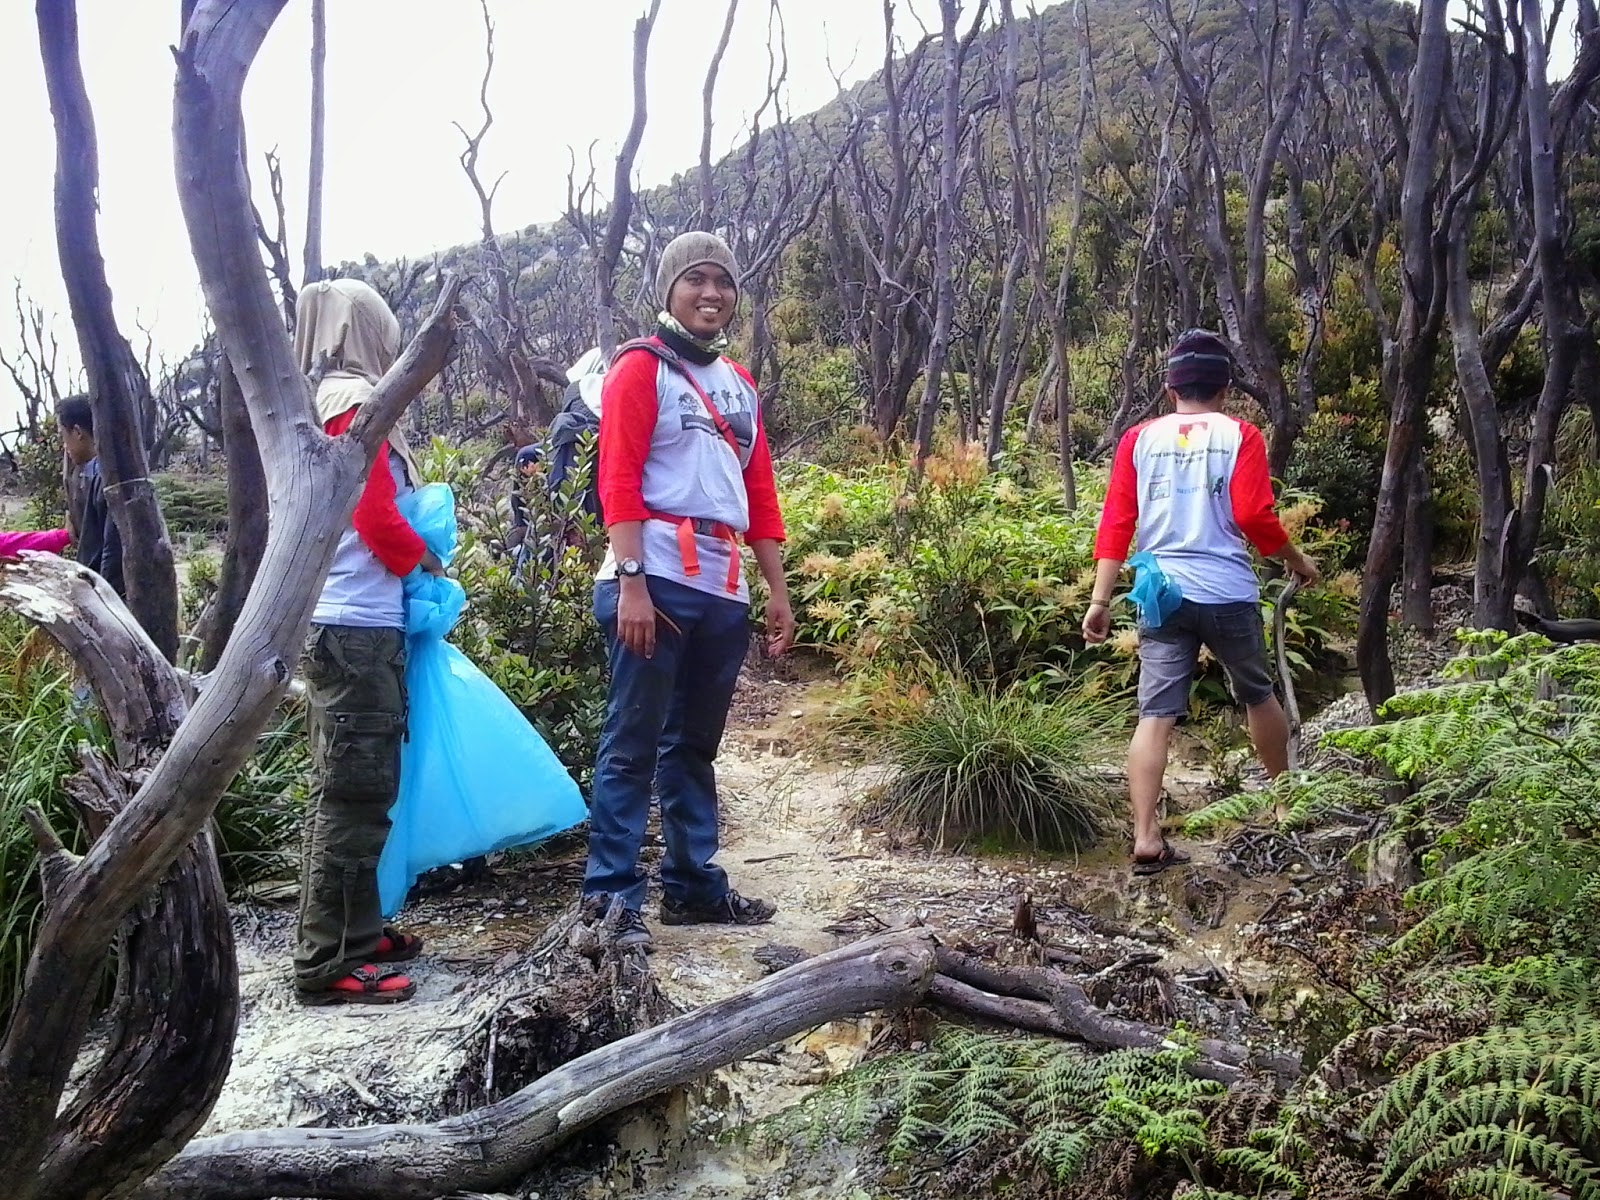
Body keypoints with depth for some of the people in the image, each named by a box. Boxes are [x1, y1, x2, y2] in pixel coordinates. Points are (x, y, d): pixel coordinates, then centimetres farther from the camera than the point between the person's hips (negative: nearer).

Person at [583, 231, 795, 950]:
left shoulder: (739, 384, 20)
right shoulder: (641, 368, 0)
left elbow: (761, 492, 19)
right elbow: (618, 480, -9)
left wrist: (778, 590, 14)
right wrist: (630, 584, -18)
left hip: (723, 588, 7)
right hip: (657, 579, -7)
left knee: (695, 743, 14)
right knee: (633, 742, -3)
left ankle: (693, 884, 24)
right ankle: (611, 898, 3)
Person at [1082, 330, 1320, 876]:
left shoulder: (1139, 438, 7)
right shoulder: (1240, 436, 1)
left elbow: (1116, 522, 1)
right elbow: (1254, 517, -8)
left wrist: (1100, 601, 0)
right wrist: (1297, 560, 10)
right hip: (1229, 594, -1)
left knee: (1156, 714, -2)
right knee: (1257, 693, 21)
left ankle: (1146, 839, -9)